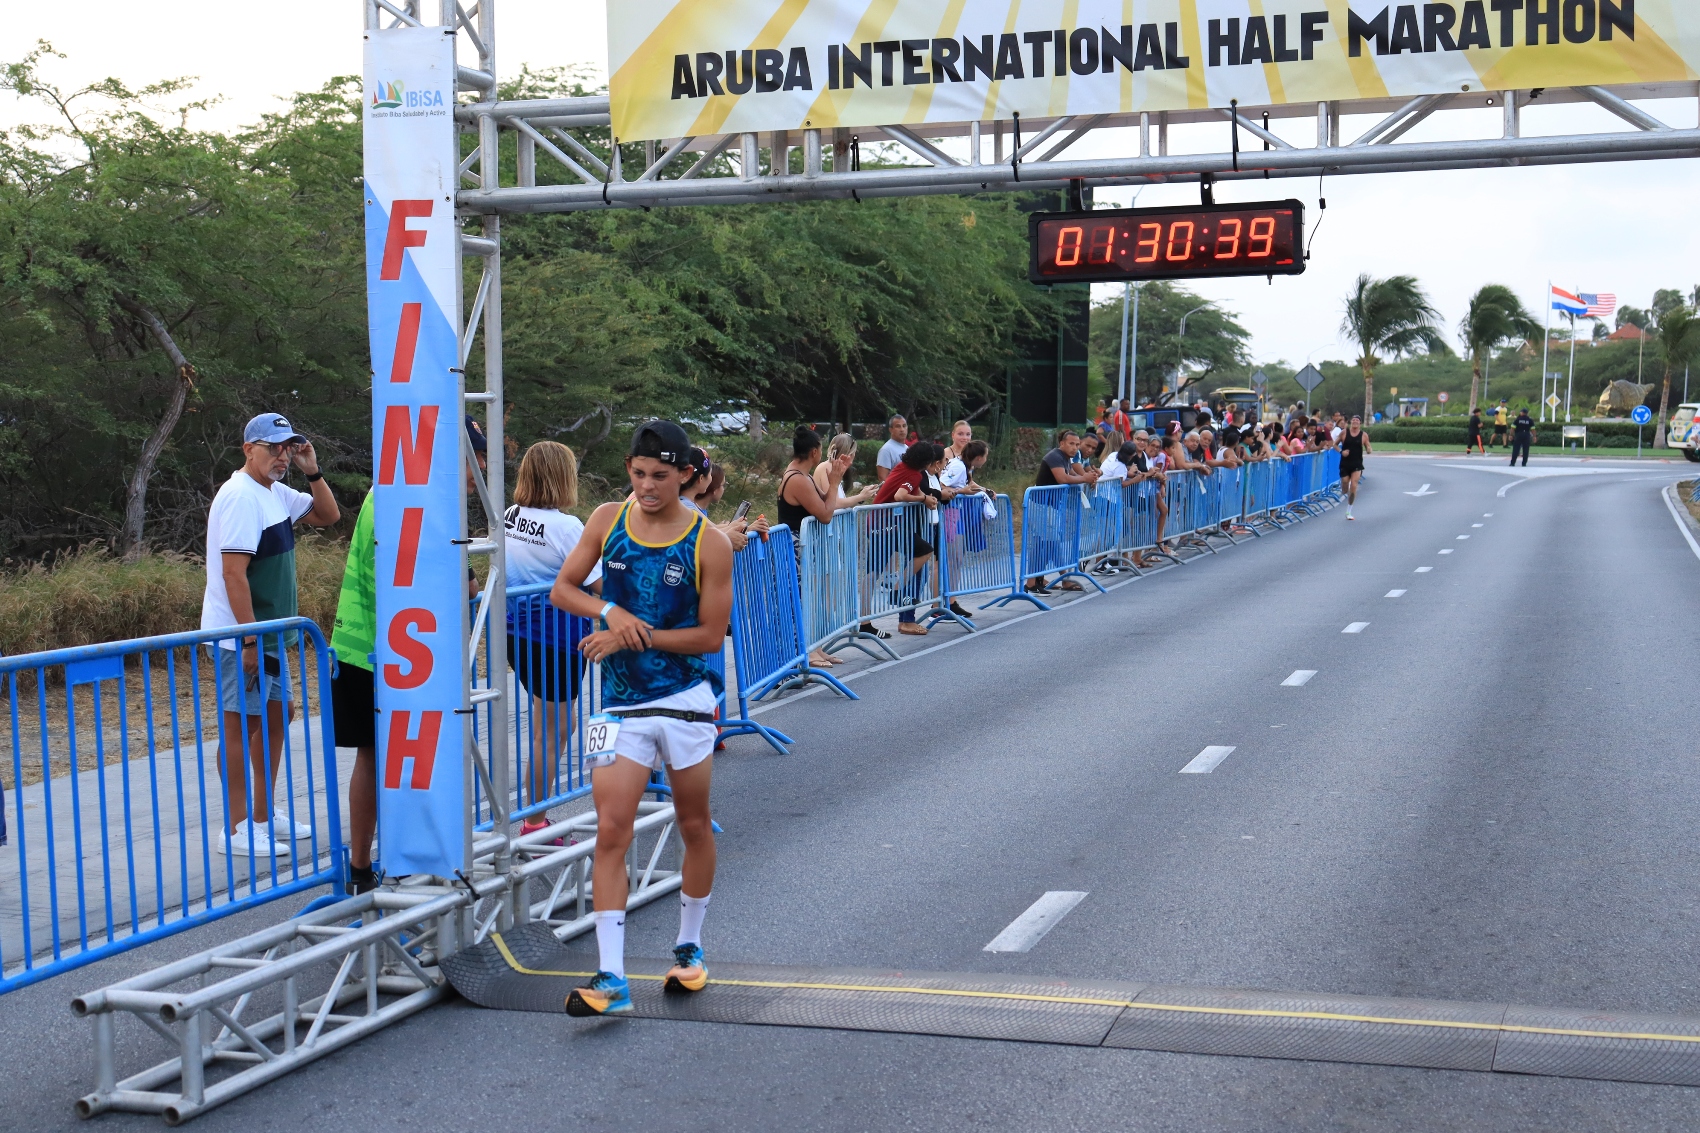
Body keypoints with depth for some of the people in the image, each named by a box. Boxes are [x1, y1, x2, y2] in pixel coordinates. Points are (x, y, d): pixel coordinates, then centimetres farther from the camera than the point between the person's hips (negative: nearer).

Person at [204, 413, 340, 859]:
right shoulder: (241, 496, -17)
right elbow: (234, 574, -23)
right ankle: (236, 830, 0)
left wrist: (312, 471, 3)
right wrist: (249, 640, -25)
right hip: (240, 637, -10)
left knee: (276, 714, 17)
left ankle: (265, 815, 27)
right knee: (241, 725, -5)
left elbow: (328, 516, 20)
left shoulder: (276, 493, 11)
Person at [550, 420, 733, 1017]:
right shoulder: (608, 520, 1)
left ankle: (689, 948, 32)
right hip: (621, 704, 2)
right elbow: (562, 588, 6)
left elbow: (711, 634, -8)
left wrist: (634, 636, -15)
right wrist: (609, 612, -14)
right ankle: (611, 978, -8)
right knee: (610, 832, -8)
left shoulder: (709, 543, -8)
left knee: (694, 826, 12)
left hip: (686, 700, -2)